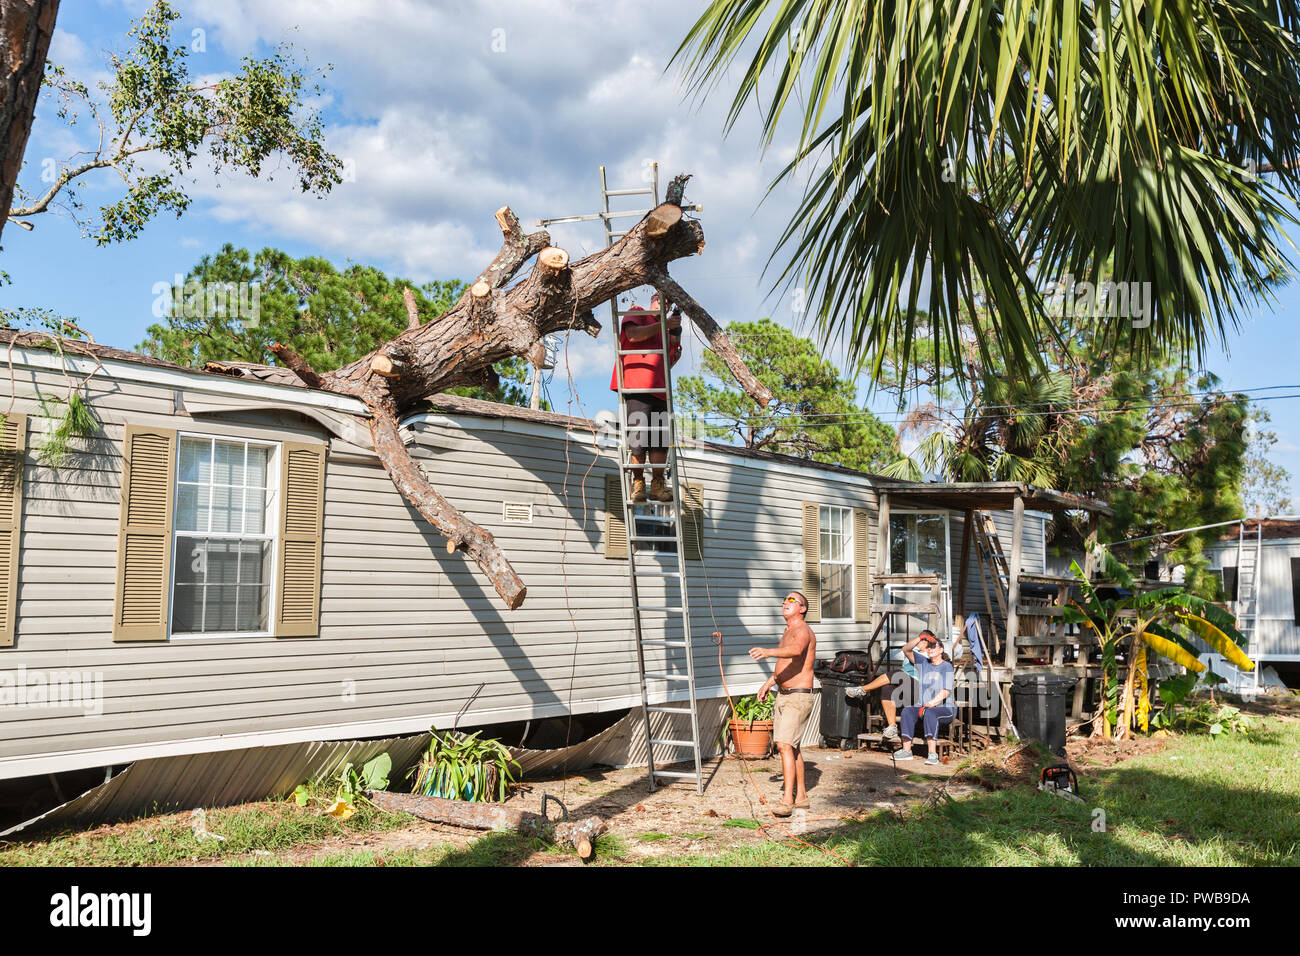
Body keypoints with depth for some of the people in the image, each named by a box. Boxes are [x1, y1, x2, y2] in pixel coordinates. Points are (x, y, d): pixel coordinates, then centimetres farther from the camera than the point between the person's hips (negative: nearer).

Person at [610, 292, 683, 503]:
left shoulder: (664, 331, 29)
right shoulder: (637, 313, 11)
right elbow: (633, 335, -10)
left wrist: (675, 346, 9)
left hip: (659, 389, 7)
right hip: (637, 383, -7)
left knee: (661, 438, -2)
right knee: (639, 436, -12)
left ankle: (657, 485, 1)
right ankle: (638, 483, -5)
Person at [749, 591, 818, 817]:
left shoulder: (803, 630, -15)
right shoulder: (788, 632, 16)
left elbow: (796, 650, -39)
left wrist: (768, 652, -54)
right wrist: (768, 683, 24)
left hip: (799, 698, -10)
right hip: (783, 696, 10)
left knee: (785, 745, -18)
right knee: (792, 746, 15)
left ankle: (788, 801, -19)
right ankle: (801, 796, 25)